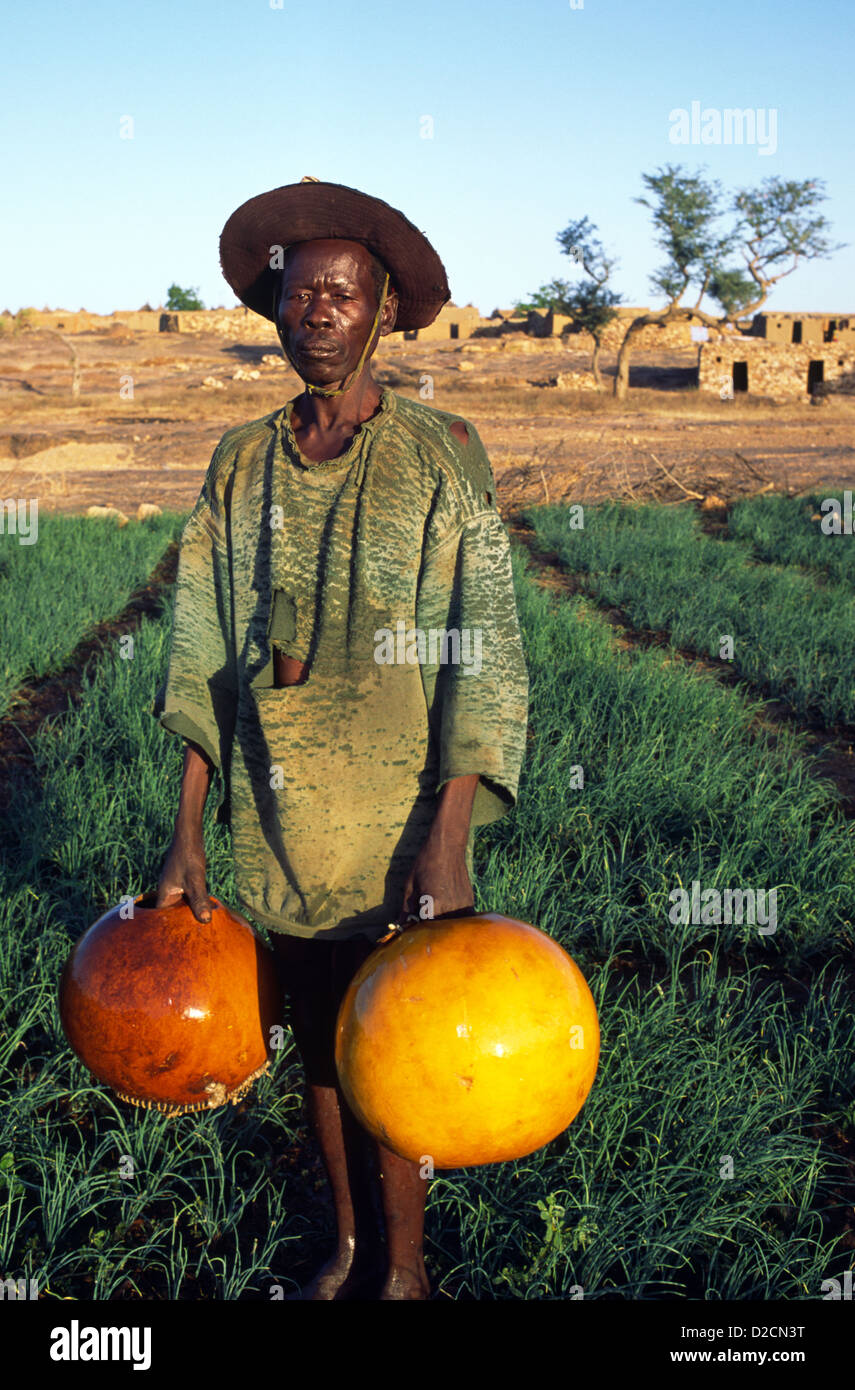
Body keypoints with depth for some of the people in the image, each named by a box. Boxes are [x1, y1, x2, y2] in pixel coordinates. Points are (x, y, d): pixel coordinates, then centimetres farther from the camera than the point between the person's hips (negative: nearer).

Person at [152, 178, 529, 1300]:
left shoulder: (441, 450, -6)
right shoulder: (242, 461, 5)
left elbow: (484, 650, -10)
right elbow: (205, 653, 5)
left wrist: (449, 840, -19)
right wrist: (187, 836, 1)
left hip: (398, 821, -3)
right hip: (279, 820, 4)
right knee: (318, 1041, 17)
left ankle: (405, 1268, 30)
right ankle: (347, 1243, 39)